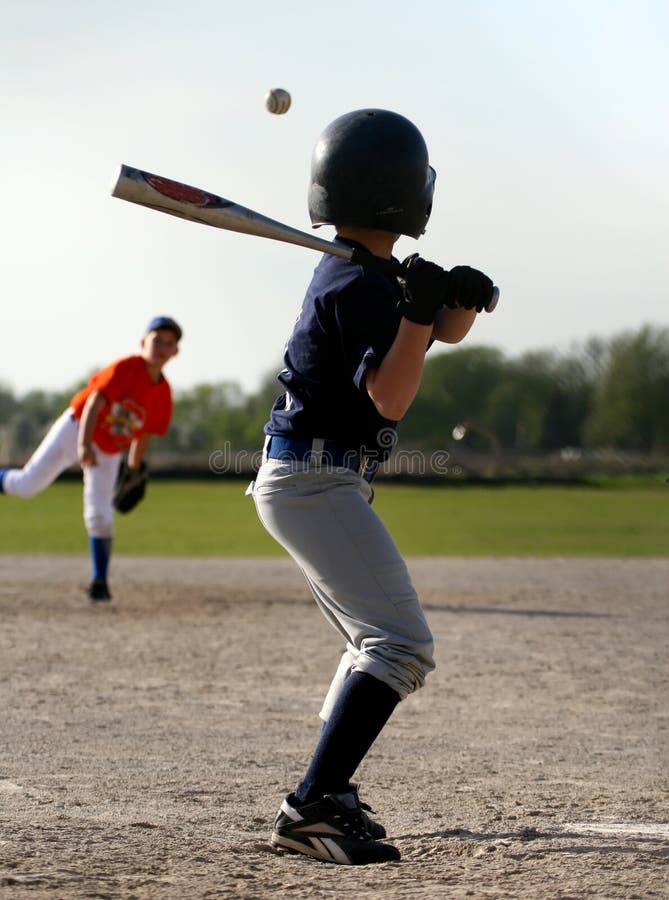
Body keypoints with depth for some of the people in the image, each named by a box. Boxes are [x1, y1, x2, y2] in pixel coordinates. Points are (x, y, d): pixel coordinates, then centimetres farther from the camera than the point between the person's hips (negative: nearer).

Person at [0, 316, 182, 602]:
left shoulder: (163, 395, -4)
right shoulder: (127, 369, -20)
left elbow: (144, 434, 11)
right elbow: (94, 402, -27)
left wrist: (133, 470, 18)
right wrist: (84, 444, -38)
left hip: (108, 453, 4)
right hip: (76, 428, -4)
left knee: (100, 516, -7)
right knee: (27, 484, -8)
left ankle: (99, 582, 2)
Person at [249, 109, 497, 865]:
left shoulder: (355, 274, 12)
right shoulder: (357, 285, -17)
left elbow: (446, 331, 17)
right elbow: (390, 398, -21)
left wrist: (460, 300, -4)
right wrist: (418, 311, -29)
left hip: (304, 481, 11)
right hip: (317, 482, -11)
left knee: (375, 642, 23)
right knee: (401, 645, -19)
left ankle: (328, 794, 26)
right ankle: (311, 809, -27)